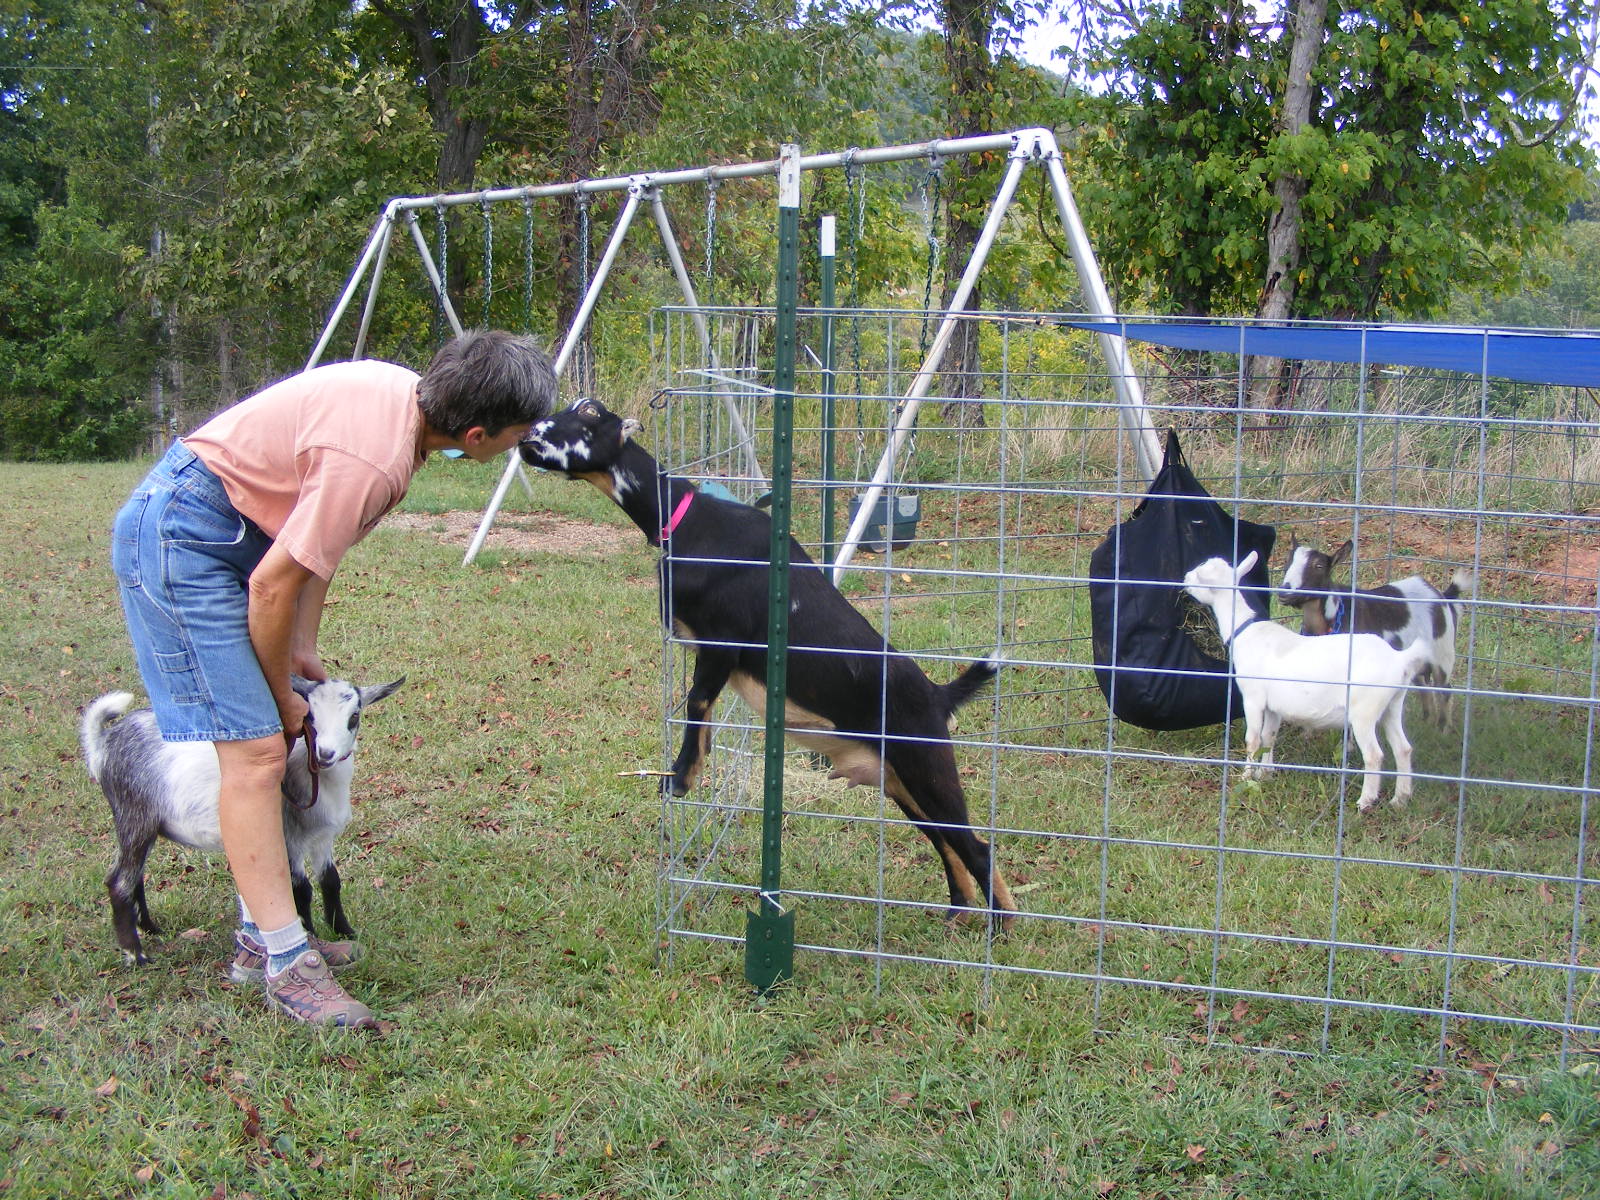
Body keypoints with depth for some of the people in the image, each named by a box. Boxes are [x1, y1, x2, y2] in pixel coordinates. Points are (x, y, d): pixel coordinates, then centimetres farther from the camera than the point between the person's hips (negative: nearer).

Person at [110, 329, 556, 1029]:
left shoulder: (408, 398, 0)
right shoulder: (372, 458, -29)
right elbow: (274, 585, -22)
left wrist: (303, 650, 9)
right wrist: (282, 697, -6)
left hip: (231, 531, 10)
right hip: (178, 536, -10)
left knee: (270, 738, 12)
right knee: (257, 749, -11)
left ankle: (261, 936, 21)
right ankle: (286, 964, -6)